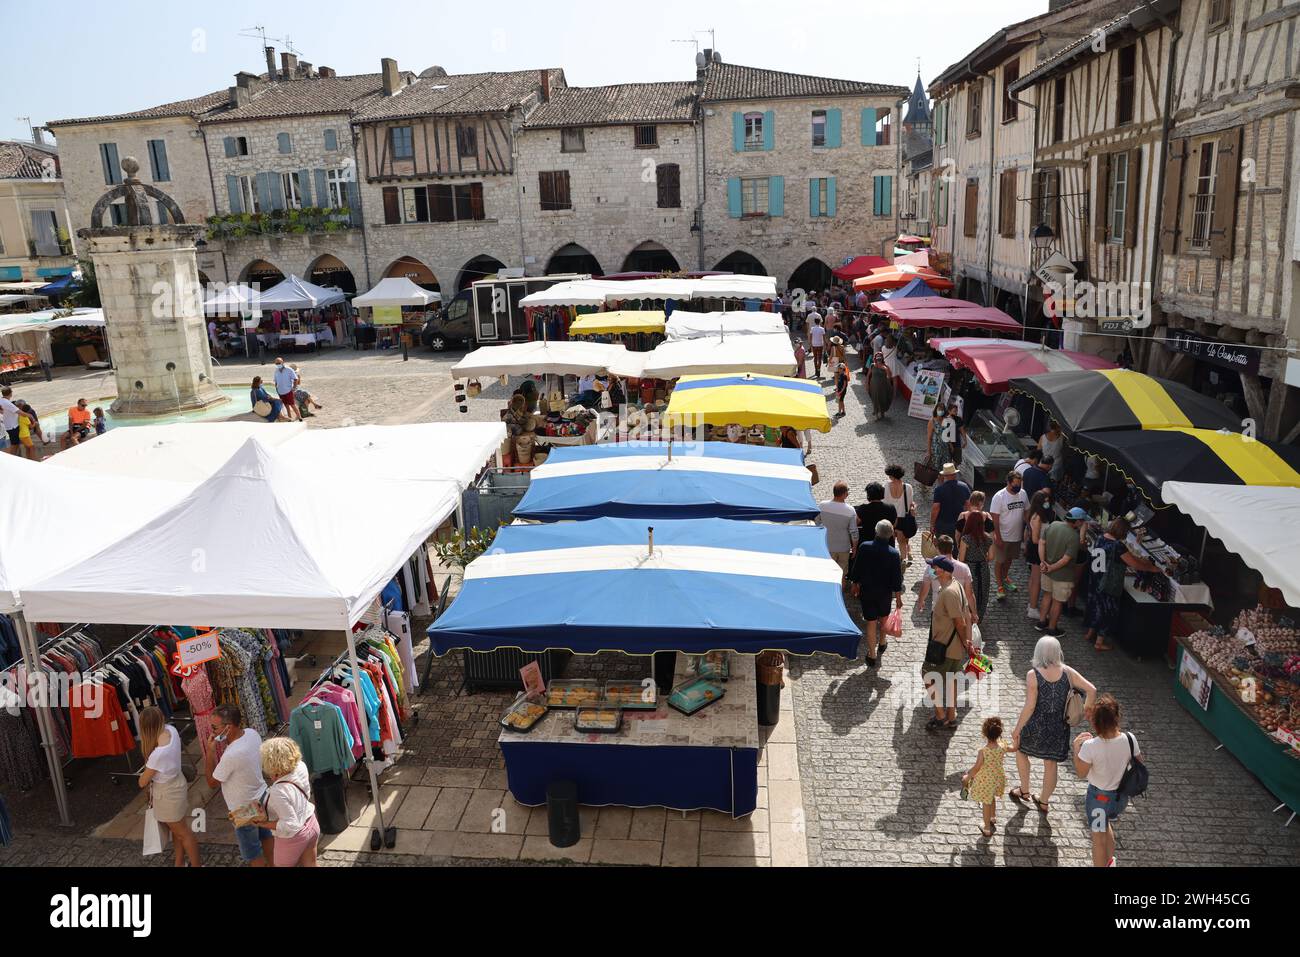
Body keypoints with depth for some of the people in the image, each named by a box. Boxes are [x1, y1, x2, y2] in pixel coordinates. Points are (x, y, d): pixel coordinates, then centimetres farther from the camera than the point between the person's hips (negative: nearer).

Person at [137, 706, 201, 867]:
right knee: (177, 830, 27)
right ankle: (179, 863, 45)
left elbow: (143, 782, -20)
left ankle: (195, 865, 33)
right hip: (176, 784, 7)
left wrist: (142, 777, 4)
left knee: (182, 833, 15)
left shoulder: (158, 754, -37)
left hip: (167, 795, -7)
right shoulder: (171, 730, -18)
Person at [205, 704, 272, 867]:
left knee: (252, 853, 16)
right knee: (266, 835, 30)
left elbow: (212, 782, -18)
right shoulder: (252, 733, -14)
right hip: (261, 796, 8)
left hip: (244, 810, -8)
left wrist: (210, 750, -19)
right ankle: (272, 864, 50)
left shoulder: (231, 756, -38)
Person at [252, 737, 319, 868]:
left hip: (294, 838, -6)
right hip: (311, 824, 6)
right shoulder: (300, 766, -19)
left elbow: (290, 826, -29)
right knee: (310, 864, 25)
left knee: (281, 864, 23)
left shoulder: (279, 792, -38)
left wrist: (264, 824, -20)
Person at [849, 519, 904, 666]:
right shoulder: (893, 553, -18)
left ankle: (872, 656, 17)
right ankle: (882, 643, 48)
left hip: (866, 591, 0)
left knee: (871, 622, 9)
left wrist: (855, 584, 11)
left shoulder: (864, 547, -17)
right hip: (885, 592, 0)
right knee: (883, 618, 25)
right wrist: (898, 597, 2)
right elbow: (897, 578, -11)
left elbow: (856, 569, -7)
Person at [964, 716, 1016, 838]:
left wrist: (967, 777, -5)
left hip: (985, 781, -5)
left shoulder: (983, 751, -33)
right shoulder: (1002, 747, -19)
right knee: (992, 798, 31)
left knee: (986, 803, 16)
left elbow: (976, 768, -22)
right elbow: (1014, 748, 4)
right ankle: (993, 818, 55)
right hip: (998, 777, 5)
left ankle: (987, 829, 30)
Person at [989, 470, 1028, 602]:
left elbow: (1026, 513, 8)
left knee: (1009, 559, 23)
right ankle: (1000, 587, 16)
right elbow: (995, 519, -17)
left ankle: (1005, 578, 43)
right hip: (1003, 536, -5)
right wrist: (998, 538, -18)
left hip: (1016, 535, 5)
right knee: (999, 561, 5)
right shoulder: (999, 497, -21)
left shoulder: (1023, 493, -4)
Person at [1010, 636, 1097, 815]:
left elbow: (1029, 707, -20)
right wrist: (1087, 708, 8)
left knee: (1020, 749, 27)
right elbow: (1092, 690, -11)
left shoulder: (1033, 675, -20)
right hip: (1059, 727, 3)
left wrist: (1017, 729, -10)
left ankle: (1024, 791, 38)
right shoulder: (1067, 672, -9)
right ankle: (1043, 802, 36)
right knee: (1050, 764, 21)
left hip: (1036, 726, -3)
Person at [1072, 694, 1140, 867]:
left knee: (1099, 838, 15)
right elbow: (1139, 763, -2)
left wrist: (1076, 747, -9)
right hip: (1121, 794, 5)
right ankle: (1109, 861, 54)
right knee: (1105, 825, 34)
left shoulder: (1090, 746, -31)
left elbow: (1081, 772, -16)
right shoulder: (1129, 739, -20)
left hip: (1099, 795, -5)